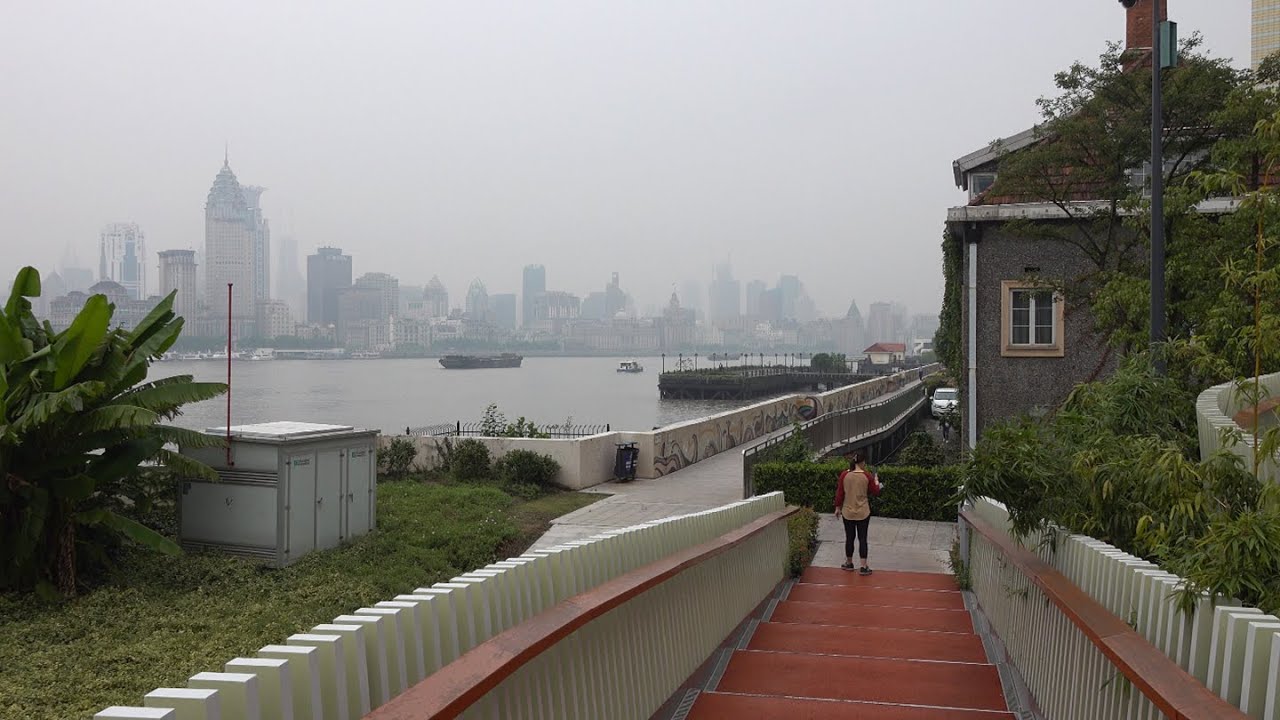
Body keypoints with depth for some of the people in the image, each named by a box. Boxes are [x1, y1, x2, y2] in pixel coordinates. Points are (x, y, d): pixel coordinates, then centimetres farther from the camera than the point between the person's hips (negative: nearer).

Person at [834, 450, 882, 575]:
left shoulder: (844, 475, -7)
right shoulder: (867, 476, -10)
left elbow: (839, 493, -1)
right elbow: (875, 491, 1)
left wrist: (838, 507, 11)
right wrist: (876, 481, 20)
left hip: (848, 512, 1)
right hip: (863, 513, -1)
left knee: (849, 538, 13)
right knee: (862, 538, 4)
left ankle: (849, 563, 26)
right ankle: (863, 567, 3)